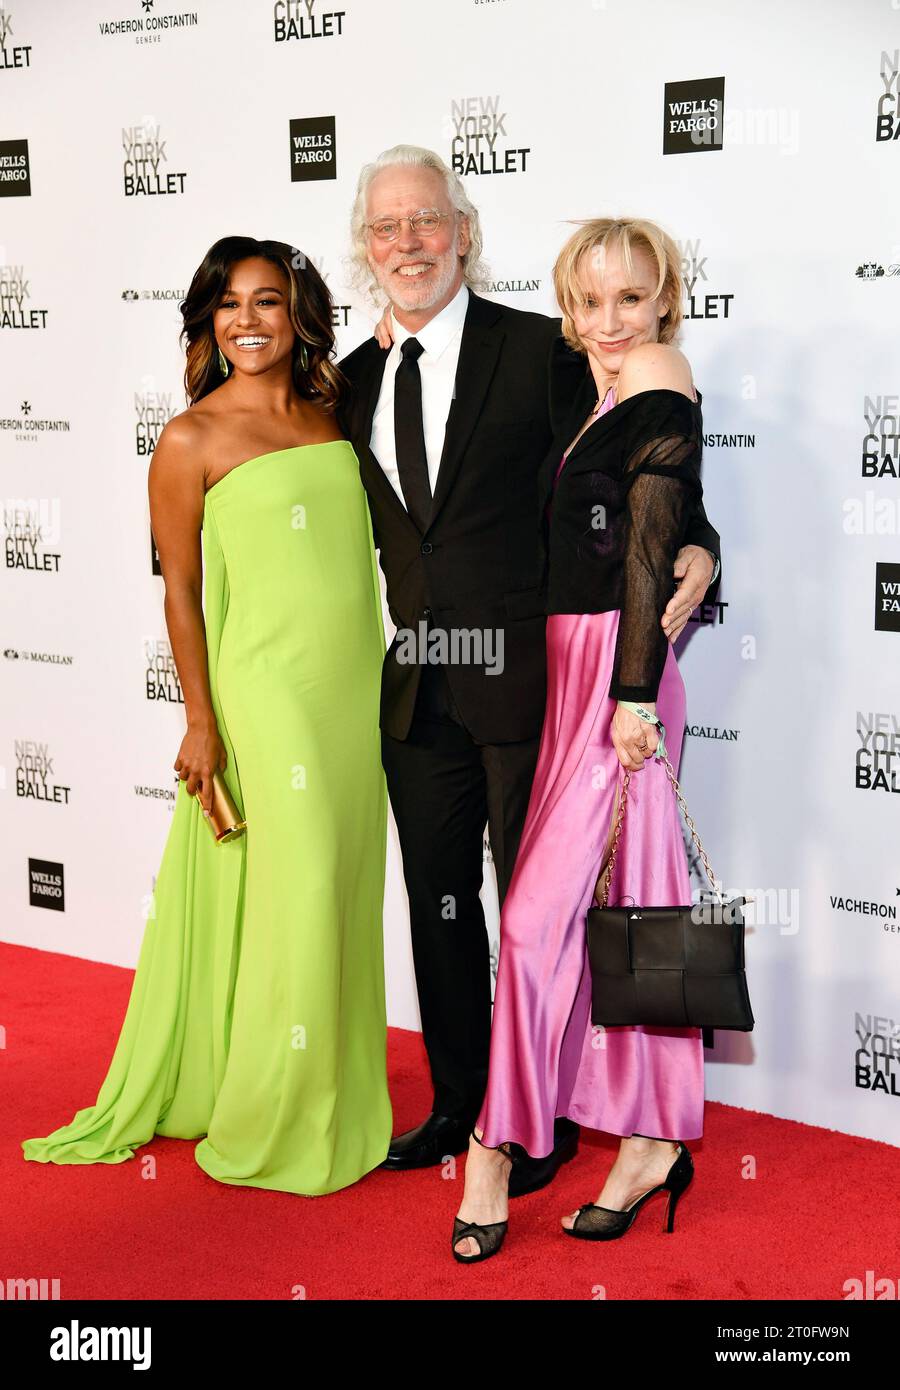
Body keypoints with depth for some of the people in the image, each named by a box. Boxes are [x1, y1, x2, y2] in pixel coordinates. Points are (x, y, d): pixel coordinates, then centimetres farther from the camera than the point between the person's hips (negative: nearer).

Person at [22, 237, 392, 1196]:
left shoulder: (332, 418, 11)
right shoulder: (191, 440, -5)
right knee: (292, 894, -3)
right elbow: (180, 587, -6)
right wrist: (201, 720, -10)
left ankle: (333, 1101, 26)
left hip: (353, 688, 6)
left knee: (343, 891, 11)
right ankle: (267, 1120, 14)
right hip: (265, 692, -6)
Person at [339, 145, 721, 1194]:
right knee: (438, 902, 16)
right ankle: (455, 1103, 33)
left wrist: (694, 551, -22)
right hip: (415, 692, 6)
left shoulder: (543, 351, -7)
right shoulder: (353, 381, 10)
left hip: (521, 681, -5)